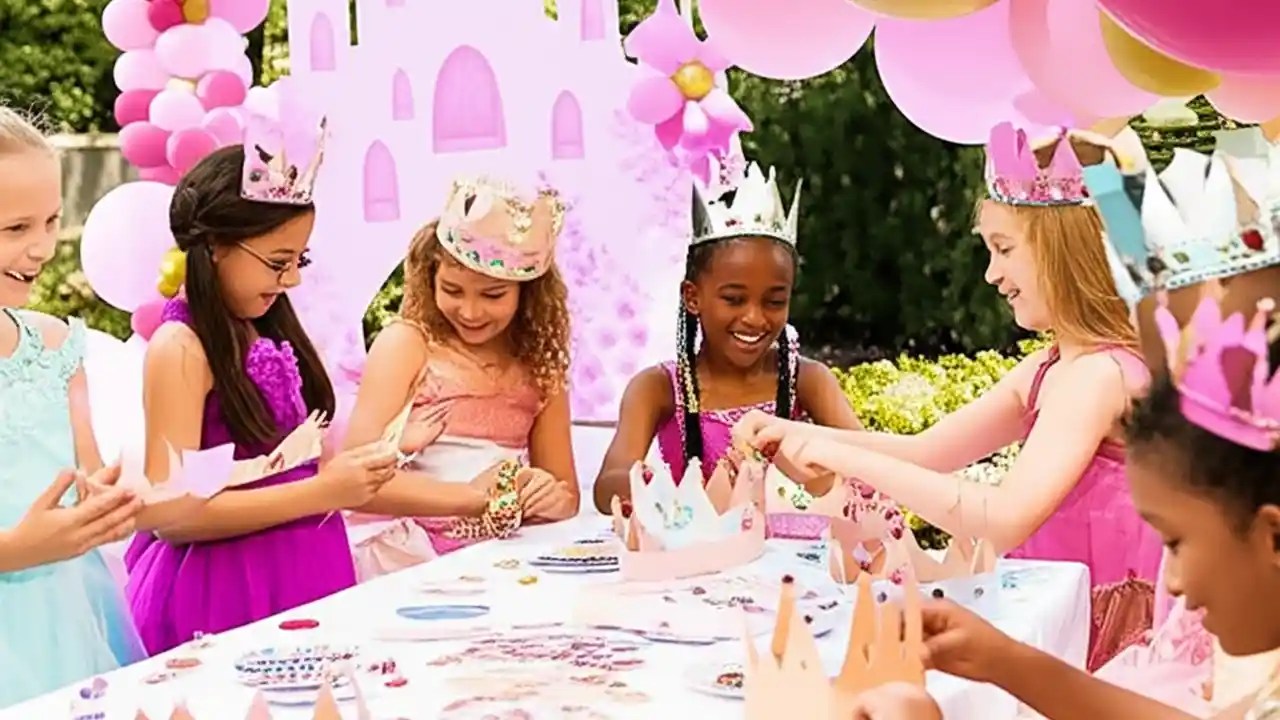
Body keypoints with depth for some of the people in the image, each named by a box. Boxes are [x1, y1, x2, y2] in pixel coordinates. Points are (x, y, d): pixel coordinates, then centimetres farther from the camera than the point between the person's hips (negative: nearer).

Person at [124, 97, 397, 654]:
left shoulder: (266, 330, 9)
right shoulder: (181, 349, -14)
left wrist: (349, 472, 0)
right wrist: (320, 493, -22)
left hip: (300, 573, 7)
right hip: (224, 591, -7)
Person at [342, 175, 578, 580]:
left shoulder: (538, 365, 8)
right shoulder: (406, 344, -4)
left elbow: (567, 496, 10)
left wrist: (553, 498, -12)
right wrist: (474, 495, -21)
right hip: (402, 558, -3)